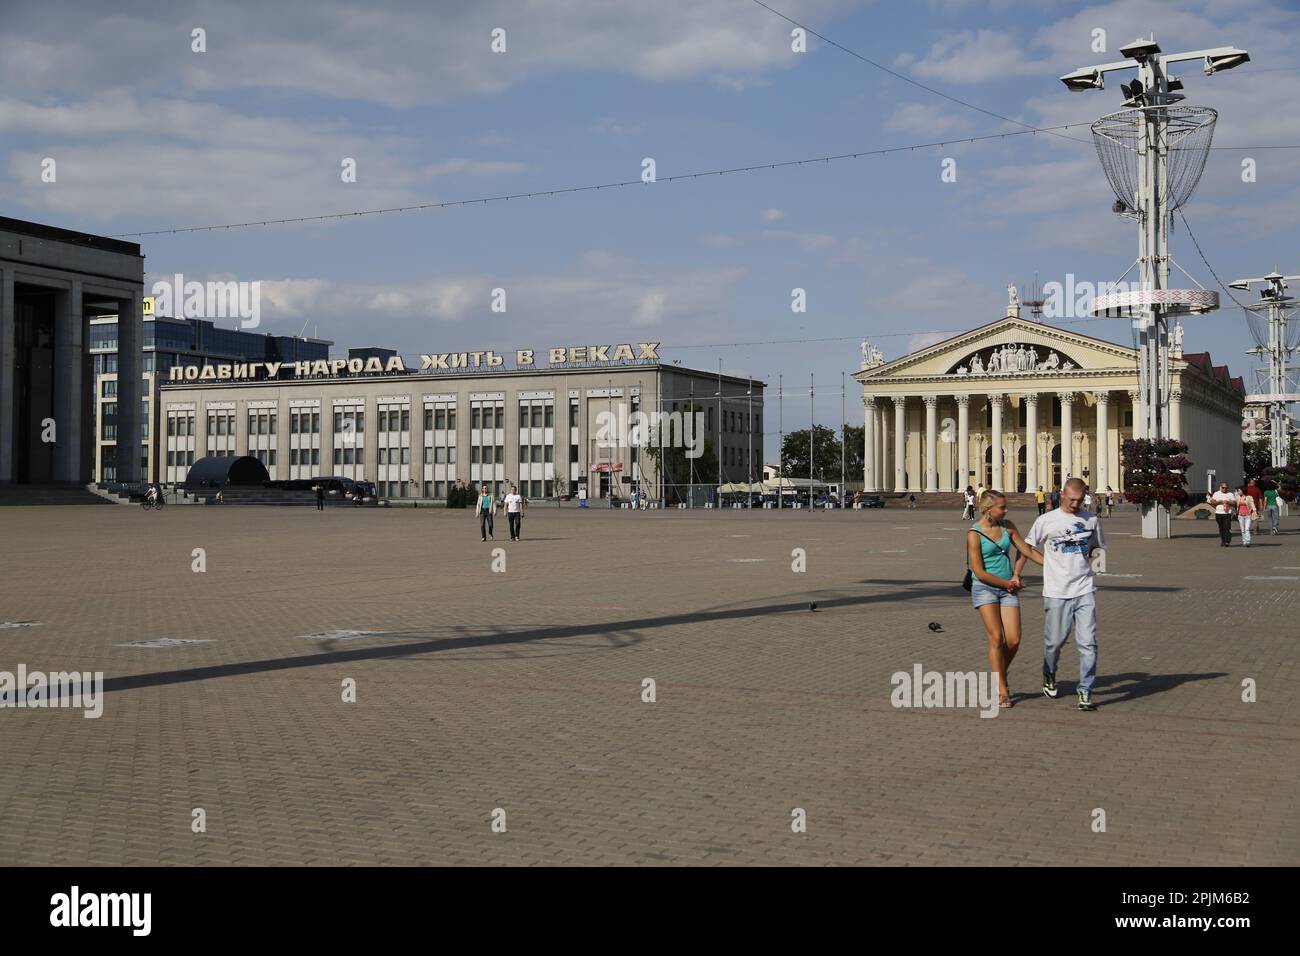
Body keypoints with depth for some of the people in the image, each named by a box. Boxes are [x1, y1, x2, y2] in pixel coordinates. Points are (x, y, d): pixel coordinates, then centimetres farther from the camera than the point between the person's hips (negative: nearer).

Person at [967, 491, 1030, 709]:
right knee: (996, 638, -12)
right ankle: (1002, 691, -3)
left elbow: (1024, 551, 18)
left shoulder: (1007, 526, 6)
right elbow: (979, 572, -11)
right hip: (985, 589, -5)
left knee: (1014, 640, -5)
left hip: (1008, 589, 5)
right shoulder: (974, 534, -10)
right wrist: (1007, 583, -7)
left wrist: (1016, 576, 5)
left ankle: (1000, 677, 22)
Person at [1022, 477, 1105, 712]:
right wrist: (1050, 563, 1)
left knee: (1088, 643, -7)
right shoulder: (1046, 521, 0)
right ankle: (1049, 676, 36)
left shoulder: (1091, 520, 8)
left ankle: (1085, 692, 0)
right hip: (1056, 592, -1)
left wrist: (1082, 562, 9)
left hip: (1085, 590, 1)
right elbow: (1027, 547, 9)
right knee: (1054, 640, 7)